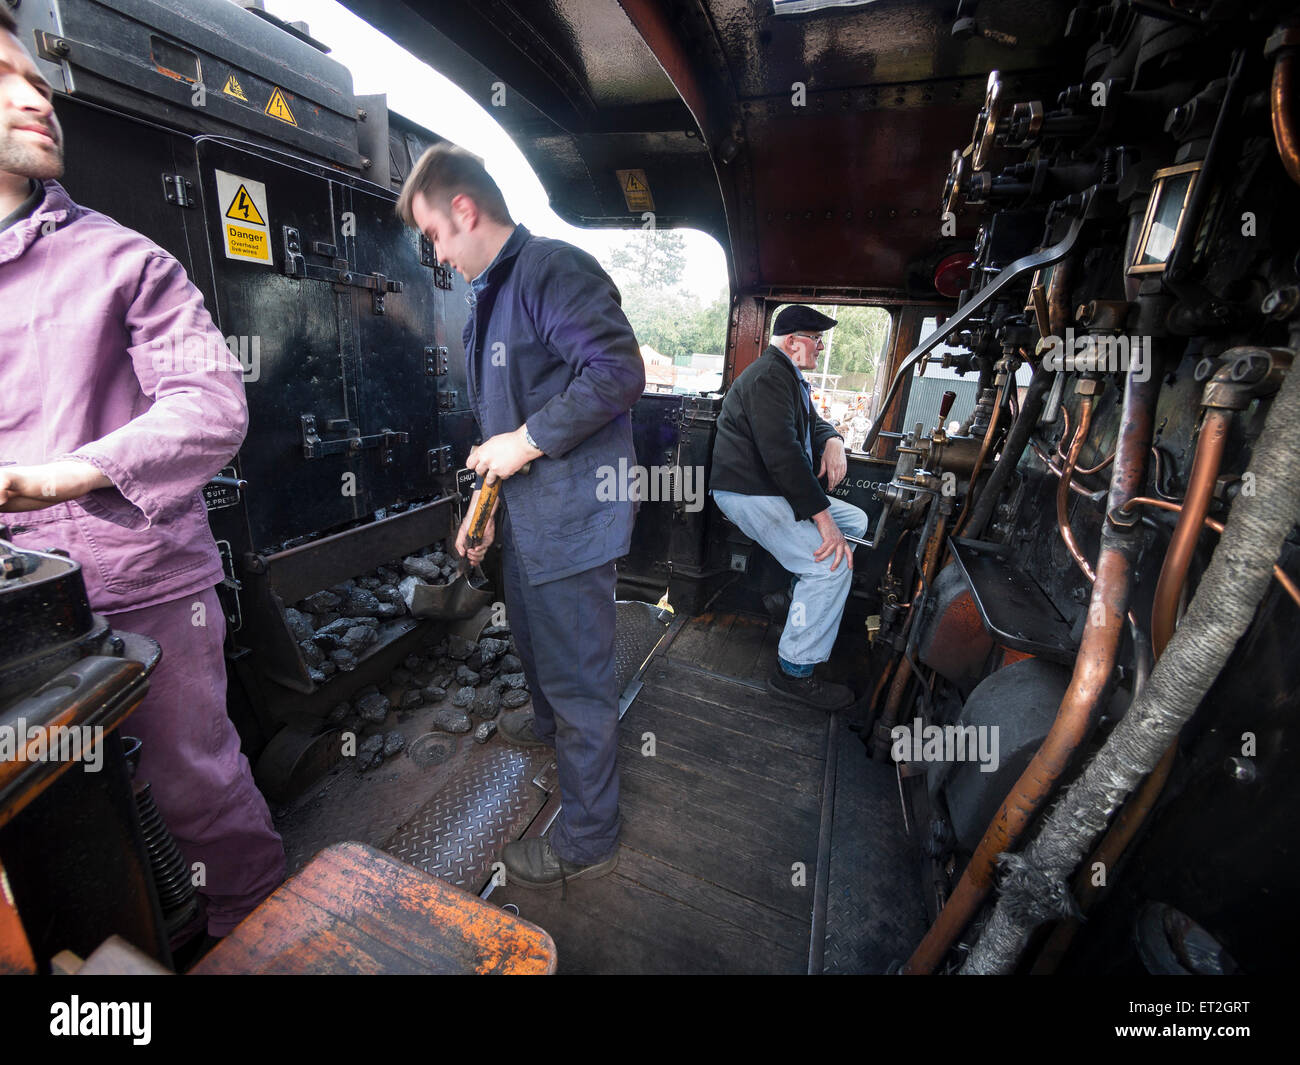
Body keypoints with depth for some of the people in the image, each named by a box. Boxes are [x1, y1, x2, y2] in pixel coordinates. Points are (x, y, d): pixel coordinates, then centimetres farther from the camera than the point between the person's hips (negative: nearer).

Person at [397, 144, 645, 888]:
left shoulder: (553, 268, -12)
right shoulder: (490, 295, 20)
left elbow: (619, 371, -25)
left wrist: (527, 441, -21)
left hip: (574, 513, -10)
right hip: (528, 510, 11)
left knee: (578, 674, 0)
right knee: (532, 636, 29)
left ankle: (589, 839, 21)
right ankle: (548, 721, 59)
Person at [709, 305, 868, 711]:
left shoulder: (791, 377, 20)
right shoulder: (768, 377, -17)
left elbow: (813, 422, 26)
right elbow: (781, 453, -28)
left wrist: (833, 441, -1)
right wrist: (822, 516, -29)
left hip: (776, 490, 11)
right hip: (748, 493, -11)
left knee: (857, 521, 15)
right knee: (834, 563, -22)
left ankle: (806, 601, 19)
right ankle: (793, 673, -12)